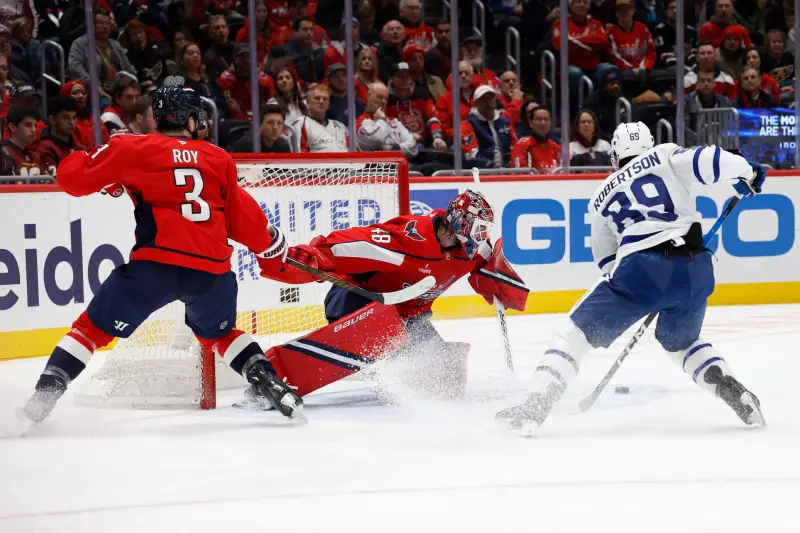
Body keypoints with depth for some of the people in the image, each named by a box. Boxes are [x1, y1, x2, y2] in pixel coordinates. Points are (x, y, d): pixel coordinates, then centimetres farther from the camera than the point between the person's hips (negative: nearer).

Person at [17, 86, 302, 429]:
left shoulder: (132, 149, 6)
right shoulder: (218, 158, 15)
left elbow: (72, 176, 8)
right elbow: (243, 218, 19)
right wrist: (271, 244, 37)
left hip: (156, 263, -3)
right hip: (212, 269, 3)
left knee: (94, 327, 10)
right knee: (218, 333, 31)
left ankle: (44, 395, -4)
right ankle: (272, 386, 17)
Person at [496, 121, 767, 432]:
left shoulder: (601, 198, 26)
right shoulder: (665, 157, 18)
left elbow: (608, 263, 30)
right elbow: (707, 161, 0)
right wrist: (747, 173, 14)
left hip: (641, 269, -2)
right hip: (696, 270, 2)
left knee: (579, 330, 9)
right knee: (681, 342, 29)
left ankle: (537, 404, -6)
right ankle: (733, 392, 10)